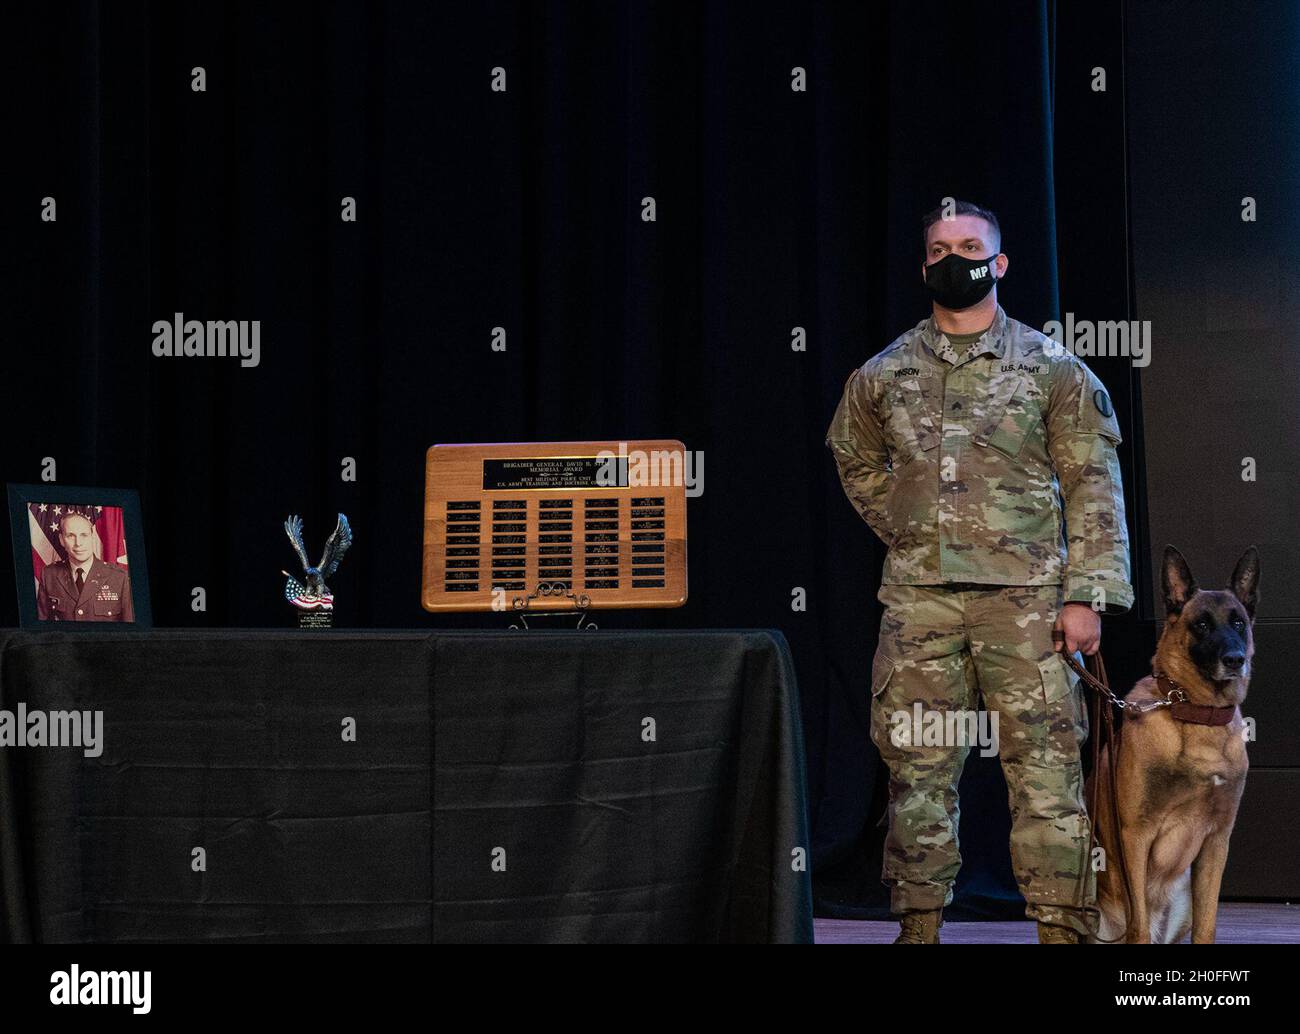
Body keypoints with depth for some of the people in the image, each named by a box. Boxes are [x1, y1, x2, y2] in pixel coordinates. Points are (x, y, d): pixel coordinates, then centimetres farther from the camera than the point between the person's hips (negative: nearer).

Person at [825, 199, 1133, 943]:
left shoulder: (1053, 370, 3)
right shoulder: (884, 375, 11)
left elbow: (1094, 488, 0)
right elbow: (855, 459, 28)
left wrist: (1087, 595, -9)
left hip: (1025, 596, -2)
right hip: (919, 598, 3)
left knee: (1046, 767, -5)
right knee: (919, 769, 6)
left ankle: (1063, 927, -1)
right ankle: (920, 923, 14)